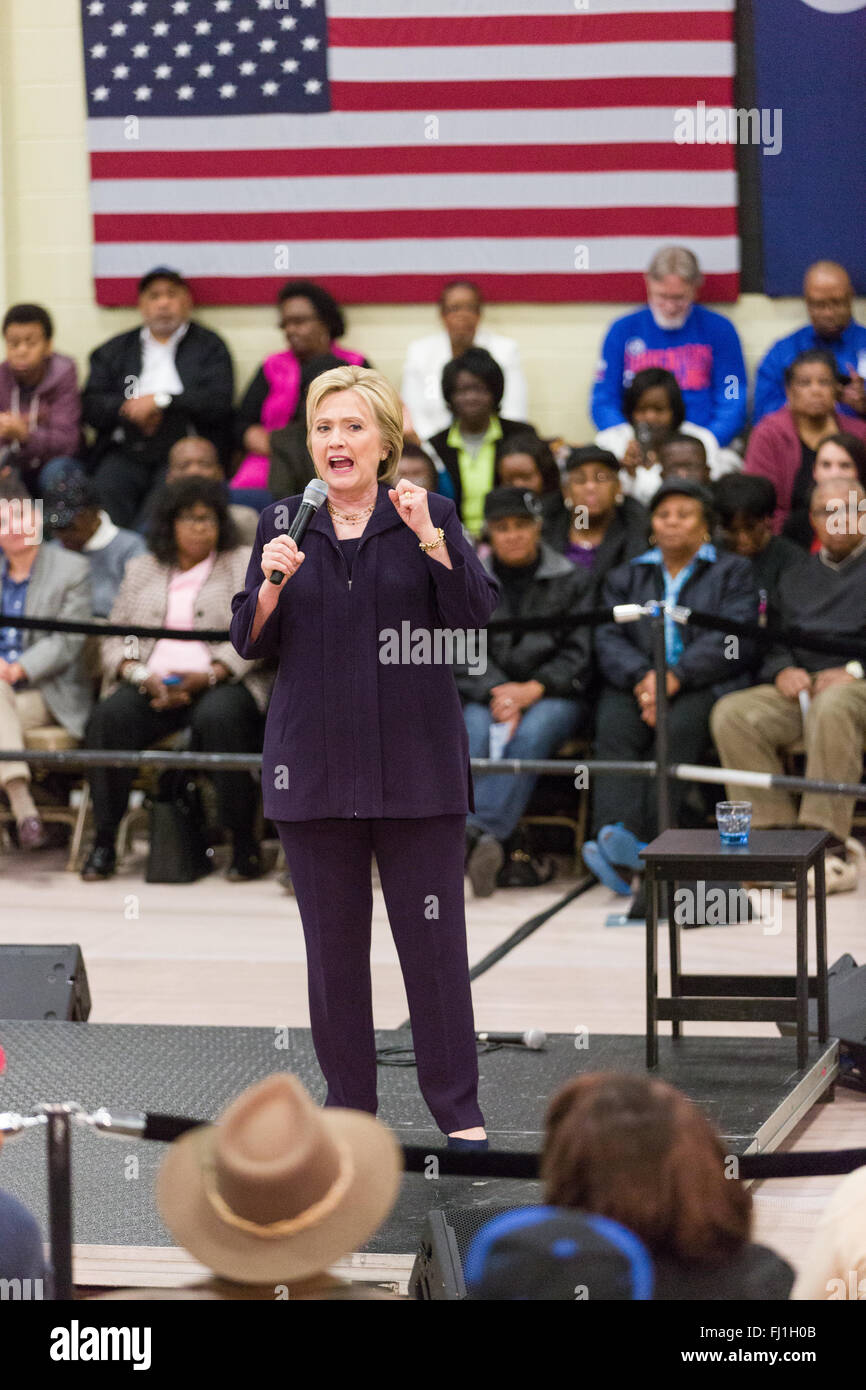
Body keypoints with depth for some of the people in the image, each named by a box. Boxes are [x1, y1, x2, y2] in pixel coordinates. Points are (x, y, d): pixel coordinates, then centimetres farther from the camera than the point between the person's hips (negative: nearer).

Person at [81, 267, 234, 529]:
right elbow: (90, 405, 12)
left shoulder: (209, 347, 15)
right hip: (127, 450, 3)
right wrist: (127, 409, -8)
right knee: (108, 487, -30)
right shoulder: (114, 350, 23)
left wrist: (160, 400, -7)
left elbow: (219, 402, -1)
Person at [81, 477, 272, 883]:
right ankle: (104, 841, -25)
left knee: (219, 717, -38)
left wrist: (208, 676, -16)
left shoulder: (245, 564, 11)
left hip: (218, 684, -3)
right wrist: (141, 675, -8)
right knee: (109, 717, -30)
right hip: (149, 688, 3)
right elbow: (114, 641, 14)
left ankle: (244, 842, -28)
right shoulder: (141, 570, 21)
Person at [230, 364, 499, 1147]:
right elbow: (250, 642, 7)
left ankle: (459, 1109, 5)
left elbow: (477, 612, -8)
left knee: (433, 935, -2)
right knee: (333, 943, 5)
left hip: (416, 764, -2)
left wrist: (429, 538, -20)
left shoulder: (429, 517, 3)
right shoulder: (283, 525, 8)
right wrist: (273, 583, -11)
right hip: (315, 764, 2)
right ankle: (349, 1105, 15)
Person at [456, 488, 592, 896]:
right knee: (477, 731, -34)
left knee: (531, 732, -36)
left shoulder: (572, 581, 11)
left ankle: (476, 832, -52)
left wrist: (533, 690, -14)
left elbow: (579, 653, 2)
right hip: (484, 694, 1)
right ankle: (485, 845, -54)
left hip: (553, 696, -1)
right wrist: (497, 692, -14)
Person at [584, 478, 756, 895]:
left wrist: (676, 677, -17)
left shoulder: (733, 572, 16)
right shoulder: (626, 577, 26)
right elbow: (609, 639, 9)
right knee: (614, 729, -32)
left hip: (703, 687, -2)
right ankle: (613, 832, -49)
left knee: (678, 728, -36)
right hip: (634, 684, 3)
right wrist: (641, 677, -13)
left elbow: (732, 641, -1)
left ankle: (639, 839, -47)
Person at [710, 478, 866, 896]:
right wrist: (782, 671, -3)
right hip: (801, 687, 5)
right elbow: (774, 645, 21)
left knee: (832, 707, -41)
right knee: (731, 714, -24)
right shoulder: (796, 577, 28)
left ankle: (829, 844, -43)